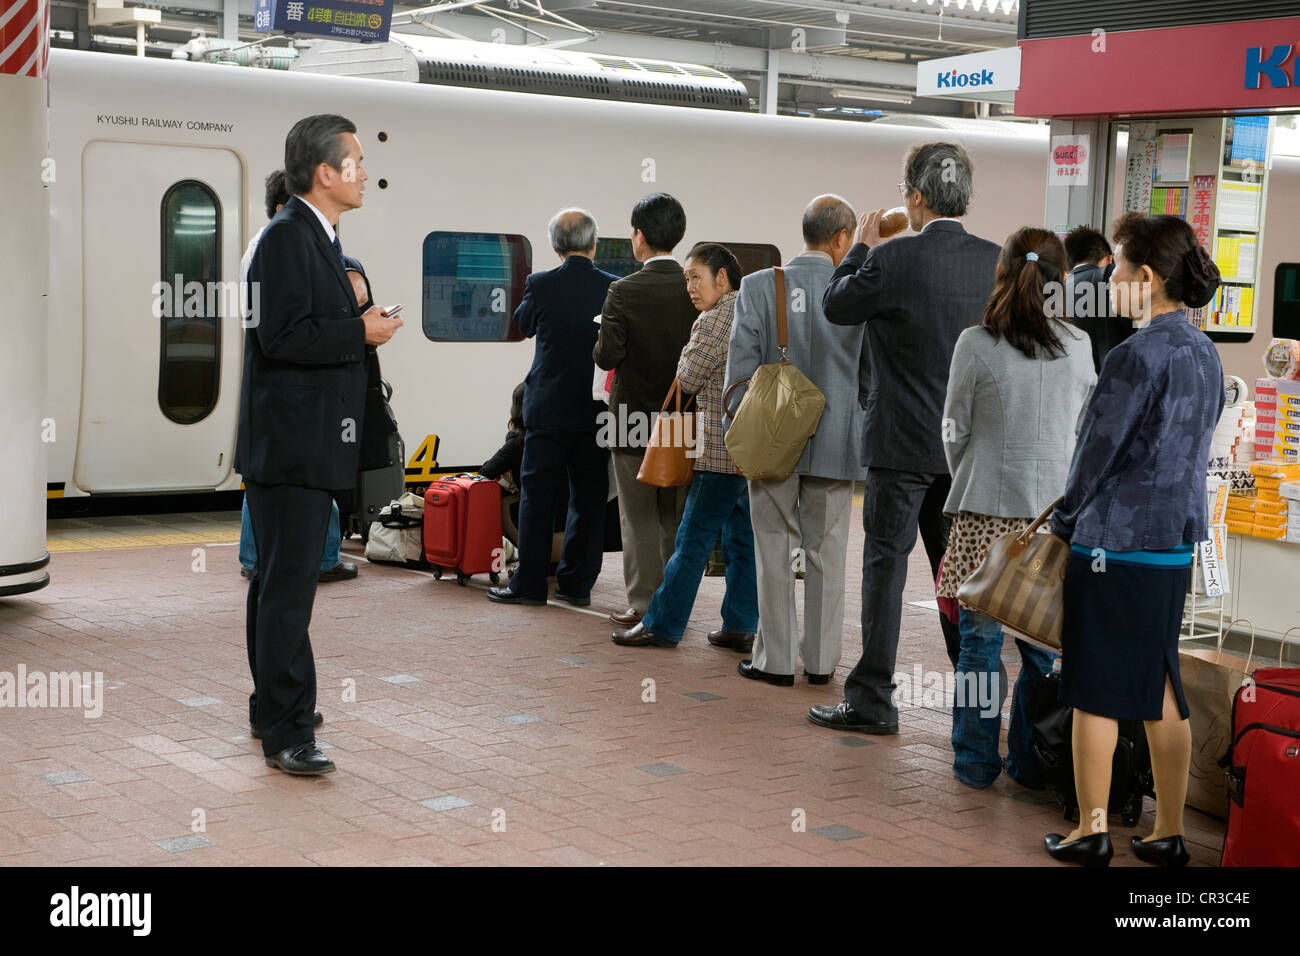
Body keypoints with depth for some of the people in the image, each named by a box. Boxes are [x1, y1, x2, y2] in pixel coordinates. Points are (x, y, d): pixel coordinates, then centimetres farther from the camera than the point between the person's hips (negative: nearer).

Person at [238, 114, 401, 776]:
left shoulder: (320, 238, 18)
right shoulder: (287, 236, -14)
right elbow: (281, 336, -23)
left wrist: (365, 322, 12)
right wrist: (361, 332, -17)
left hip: (309, 443, 11)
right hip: (289, 444, -11)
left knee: (280, 579, 18)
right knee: (287, 585, -8)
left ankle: (273, 707, 28)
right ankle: (286, 732, -4)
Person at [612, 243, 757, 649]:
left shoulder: (716, 319, -11)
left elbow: (688, 378, -6)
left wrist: (689, 350, 10)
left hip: (722, 448, -8)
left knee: (694, 538, -4)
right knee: (744, 536, 9)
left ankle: (662, 623, 1)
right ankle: (741, 623, 10)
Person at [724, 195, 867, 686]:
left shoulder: (758, 286, -6)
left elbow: (741, 365, -6)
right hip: (835, 442, 1)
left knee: (776, 552, 7)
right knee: (826, 553, 10)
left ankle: (776, 659, 11)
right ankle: (820, 659, 16)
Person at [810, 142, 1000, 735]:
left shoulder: (893, 258, -16)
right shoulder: (996, 261, -1)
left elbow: (836, 306, 0)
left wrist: (863, 246, 14)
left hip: (902, 443, -5)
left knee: (885, 564, 2)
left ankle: (871, 701, 6)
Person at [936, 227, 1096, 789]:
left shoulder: (976, 345, -7)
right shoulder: (1077, 346, -1)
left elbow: (955, 430, 1)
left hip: (986, 509, -2)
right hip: (1055, 510, 2)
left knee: (981, 636, 5)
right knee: (1044, 641, 9)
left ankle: (976, 762, 11)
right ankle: (1031, 762, 15)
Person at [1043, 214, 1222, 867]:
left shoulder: (1135, 357, -17)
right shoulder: (1204, 353, 8)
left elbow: (1097, 451, -13)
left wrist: (1065, 519, 2)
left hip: (1116, 543, -8)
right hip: (1176, 541, 8)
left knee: (1095, 692, 4)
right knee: (1160, 691, 12)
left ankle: (1091, 832, 11)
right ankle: (1169, 835, 17)